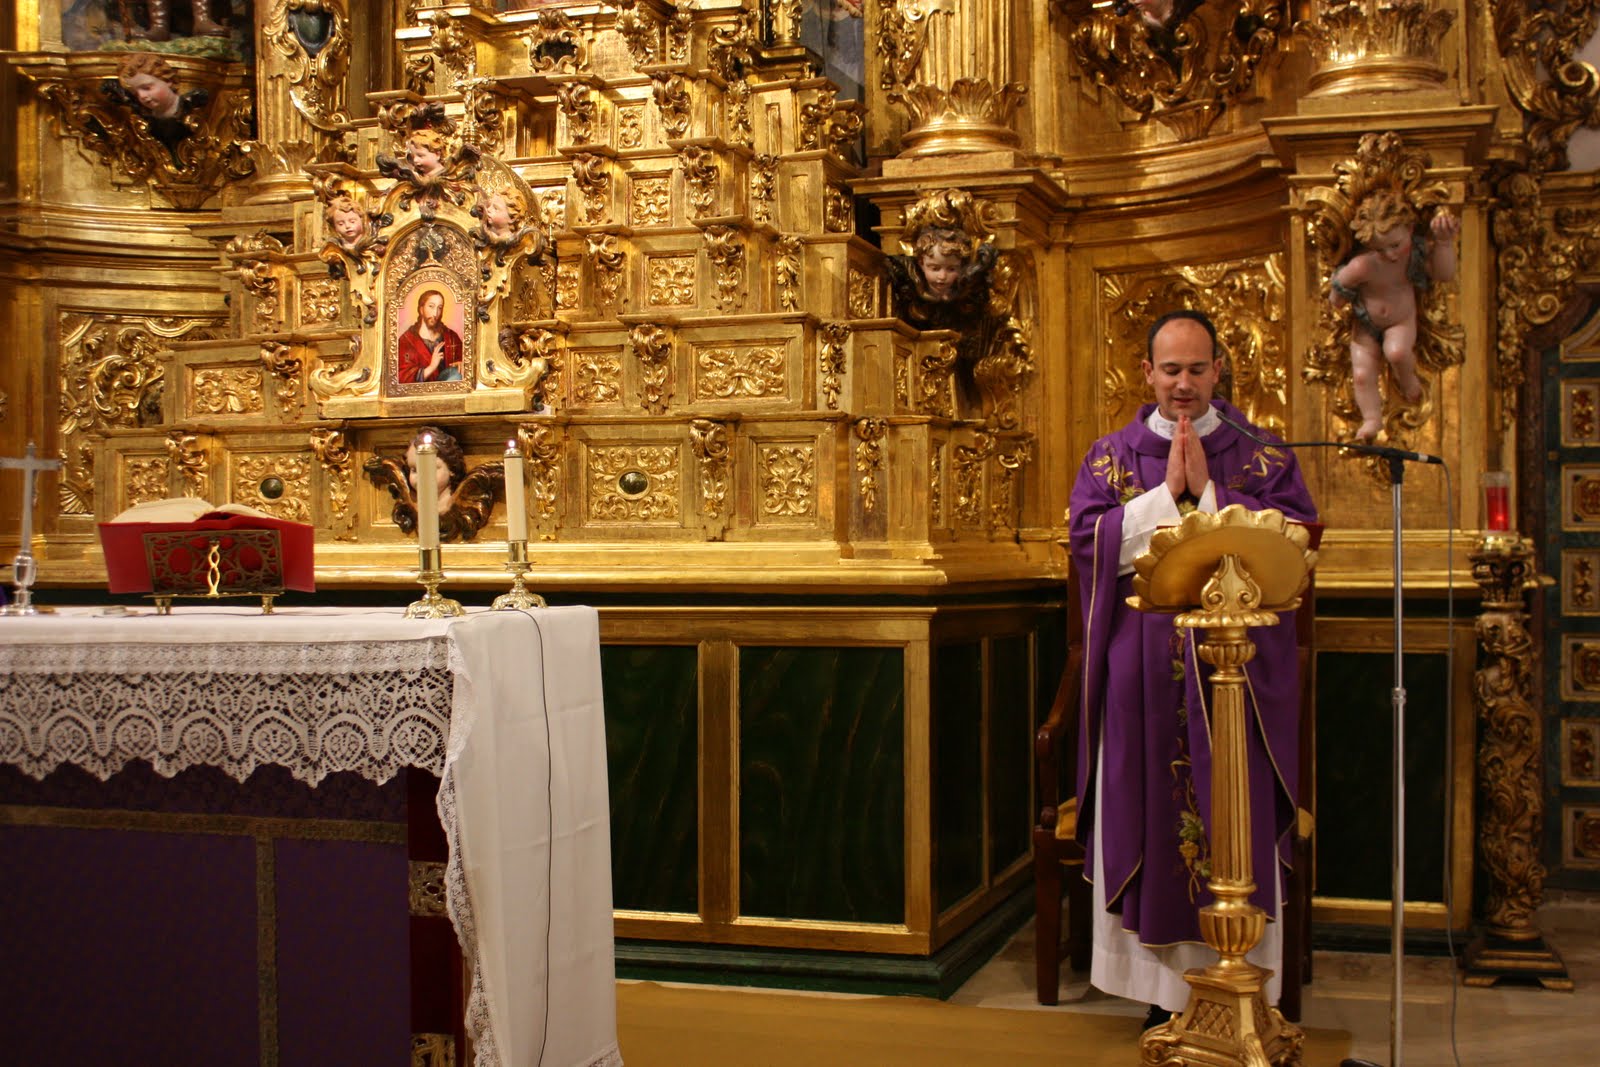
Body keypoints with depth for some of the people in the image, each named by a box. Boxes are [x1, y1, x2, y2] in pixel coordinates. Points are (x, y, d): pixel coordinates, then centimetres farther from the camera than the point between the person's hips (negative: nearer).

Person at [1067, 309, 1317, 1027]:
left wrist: (1208, 491, -12)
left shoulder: (1262, 454, 7)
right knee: (1150, 820, 2)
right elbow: (1088, 540, -4)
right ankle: (1163, 989, 12)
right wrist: (1167, 494, -12)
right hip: (1143, 668, 1)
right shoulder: (1112, 455, 9)